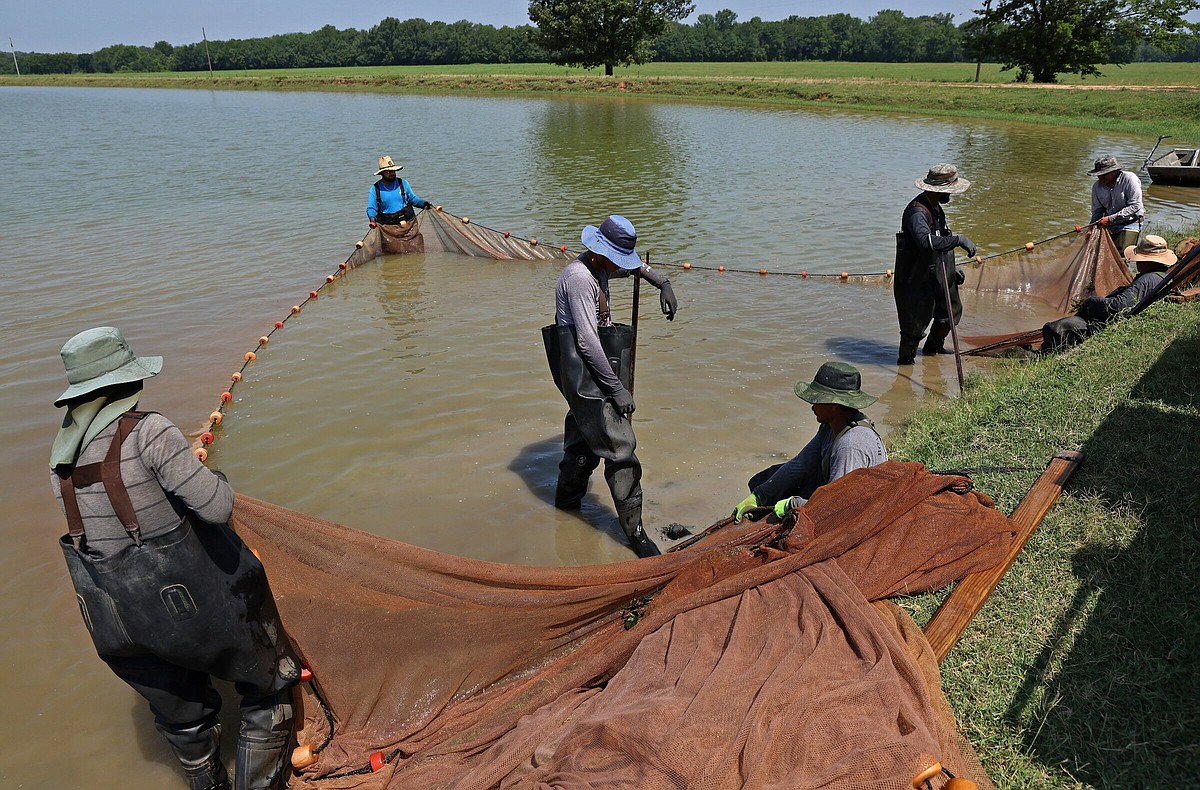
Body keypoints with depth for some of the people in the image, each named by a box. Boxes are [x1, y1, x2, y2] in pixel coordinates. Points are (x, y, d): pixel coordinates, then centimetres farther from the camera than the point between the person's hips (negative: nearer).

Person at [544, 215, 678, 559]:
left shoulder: (598, 267, 11)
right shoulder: (579, 278, -20)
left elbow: (634, 266, 35)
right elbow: (588, 342, -24)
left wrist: (662, 284, 18)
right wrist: (617, 388, -22)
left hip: (588, 375, 10)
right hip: (586, 375, -10)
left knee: (584, 439, 22)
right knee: (619, 447, -9)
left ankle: (566, 500, 41)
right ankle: (634, 531, -3)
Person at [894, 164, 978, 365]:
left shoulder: (935, 206, 8)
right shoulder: (916, 211, -26)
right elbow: (926, 241, -43)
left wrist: (952, 269, 17)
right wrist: (959, 239, -35)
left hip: (937, 274, 10)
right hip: (917, 279, -10)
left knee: (951, 312, 22)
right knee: (916, 322, 0)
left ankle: (934, 346, 44)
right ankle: (905, 359, 21)